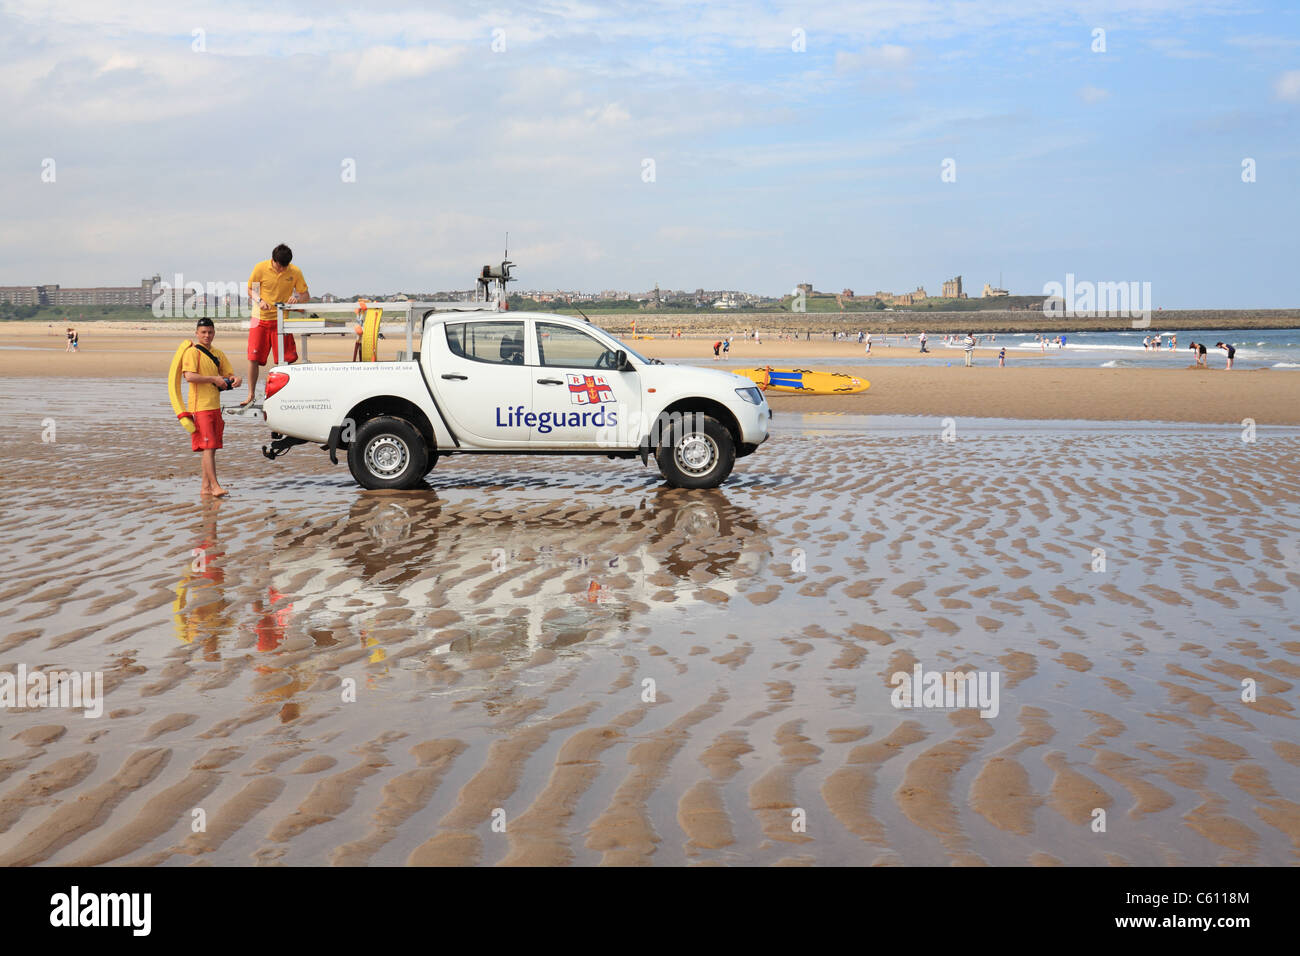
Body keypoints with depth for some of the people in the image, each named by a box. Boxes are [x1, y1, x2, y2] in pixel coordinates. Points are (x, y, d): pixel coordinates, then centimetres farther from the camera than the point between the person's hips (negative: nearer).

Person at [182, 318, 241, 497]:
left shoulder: (218, 354, 17)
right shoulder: (192, 352, -6)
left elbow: (229, 373, 19)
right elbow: (189, 376, -19)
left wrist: (234, 379, -4)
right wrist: (214, 379, -17)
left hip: (215, 406, 8)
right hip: (200, 406, -8)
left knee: (211, 447, 10)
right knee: (208, 447, -11)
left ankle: (206, 487, 15)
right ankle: (214, 485, -12)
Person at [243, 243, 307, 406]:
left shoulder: (295, 272, -4)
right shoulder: (260, 268, -7)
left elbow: (305, 295, 3)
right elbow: (250, 289, 4)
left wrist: (297, 298, -20)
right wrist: (259, 301, -16)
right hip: (260, 319, 0)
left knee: (287, 359, -6)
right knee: (253, 357, -4)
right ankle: (251, 394, 7)